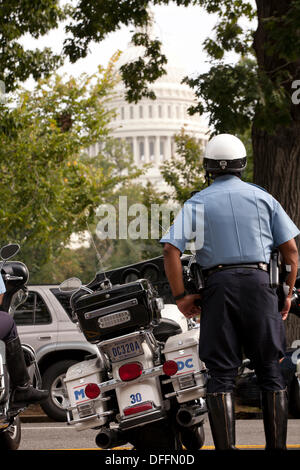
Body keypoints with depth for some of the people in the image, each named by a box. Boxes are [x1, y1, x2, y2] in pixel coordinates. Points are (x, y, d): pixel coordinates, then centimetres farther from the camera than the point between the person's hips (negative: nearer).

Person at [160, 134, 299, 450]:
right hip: (258, 281, 1)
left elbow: (171, 249, -4)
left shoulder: (197, 203, 8)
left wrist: (180, 297, 2)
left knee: (221, 373, 0)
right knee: (270, 370, 6)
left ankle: (225, 448, -6)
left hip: (218, 285, -1)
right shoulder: (263, 198, 12)